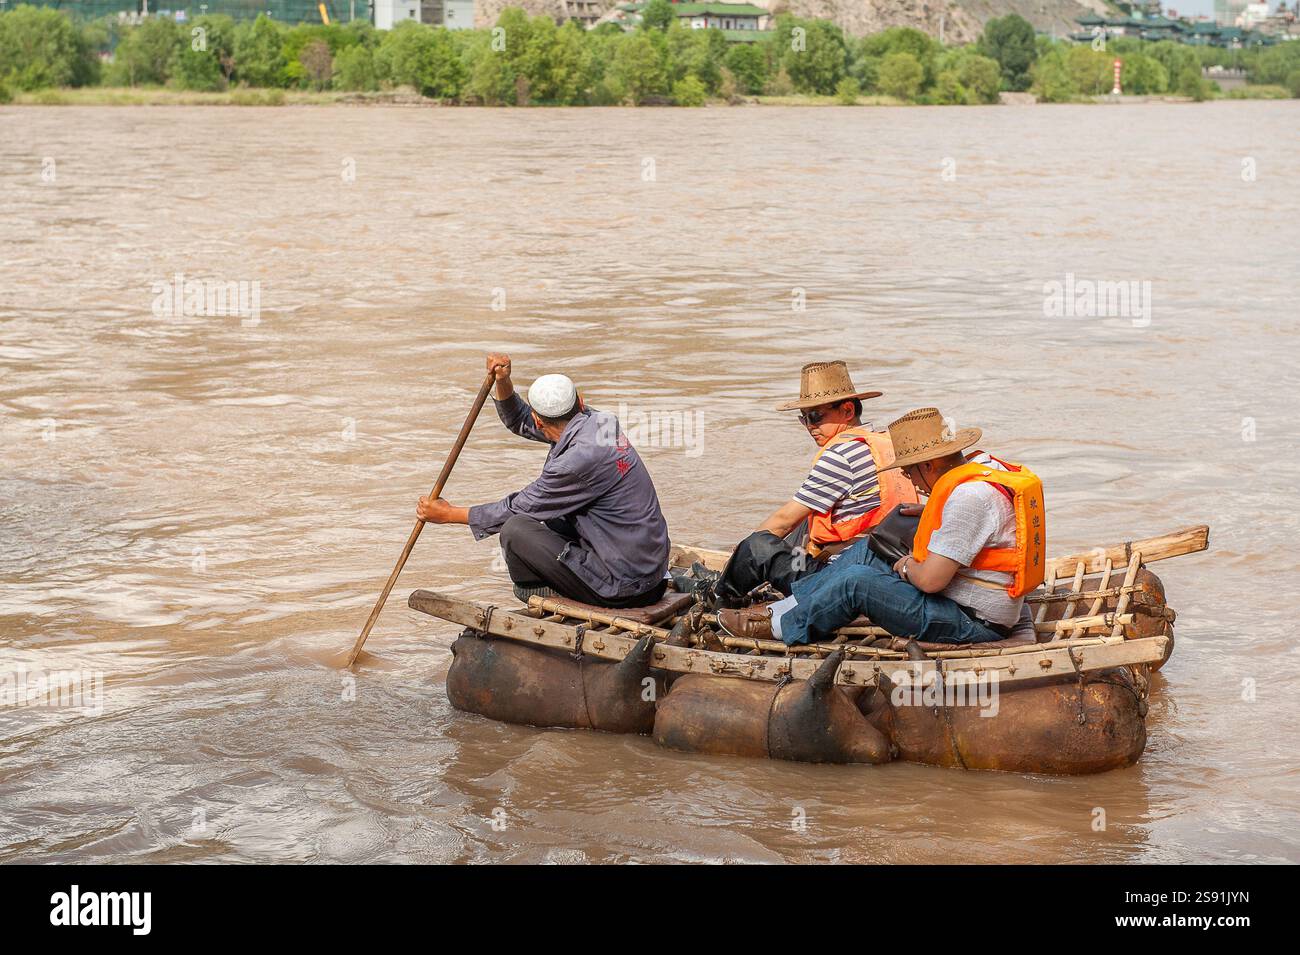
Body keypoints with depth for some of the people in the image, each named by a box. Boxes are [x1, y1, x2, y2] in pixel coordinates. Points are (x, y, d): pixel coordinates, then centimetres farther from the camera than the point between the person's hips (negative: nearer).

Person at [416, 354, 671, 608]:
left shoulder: (579, 459, -21)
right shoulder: (596, 421, 4)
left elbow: (519, 508, -8)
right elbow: (519, 422, 20)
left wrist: (450, 515, 2)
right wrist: (502, 382, 5)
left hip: (622, 587, -9)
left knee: (515, 530, -10)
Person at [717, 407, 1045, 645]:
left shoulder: (969, 496, -25)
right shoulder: (979, 464, 7)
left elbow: (930, 580, -26)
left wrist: (907, 568, -4)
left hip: (974, 623, -11)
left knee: (857, 580, -16)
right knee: (867, 550, 11)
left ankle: (780, 626, 3)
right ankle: (783, 607, 13)